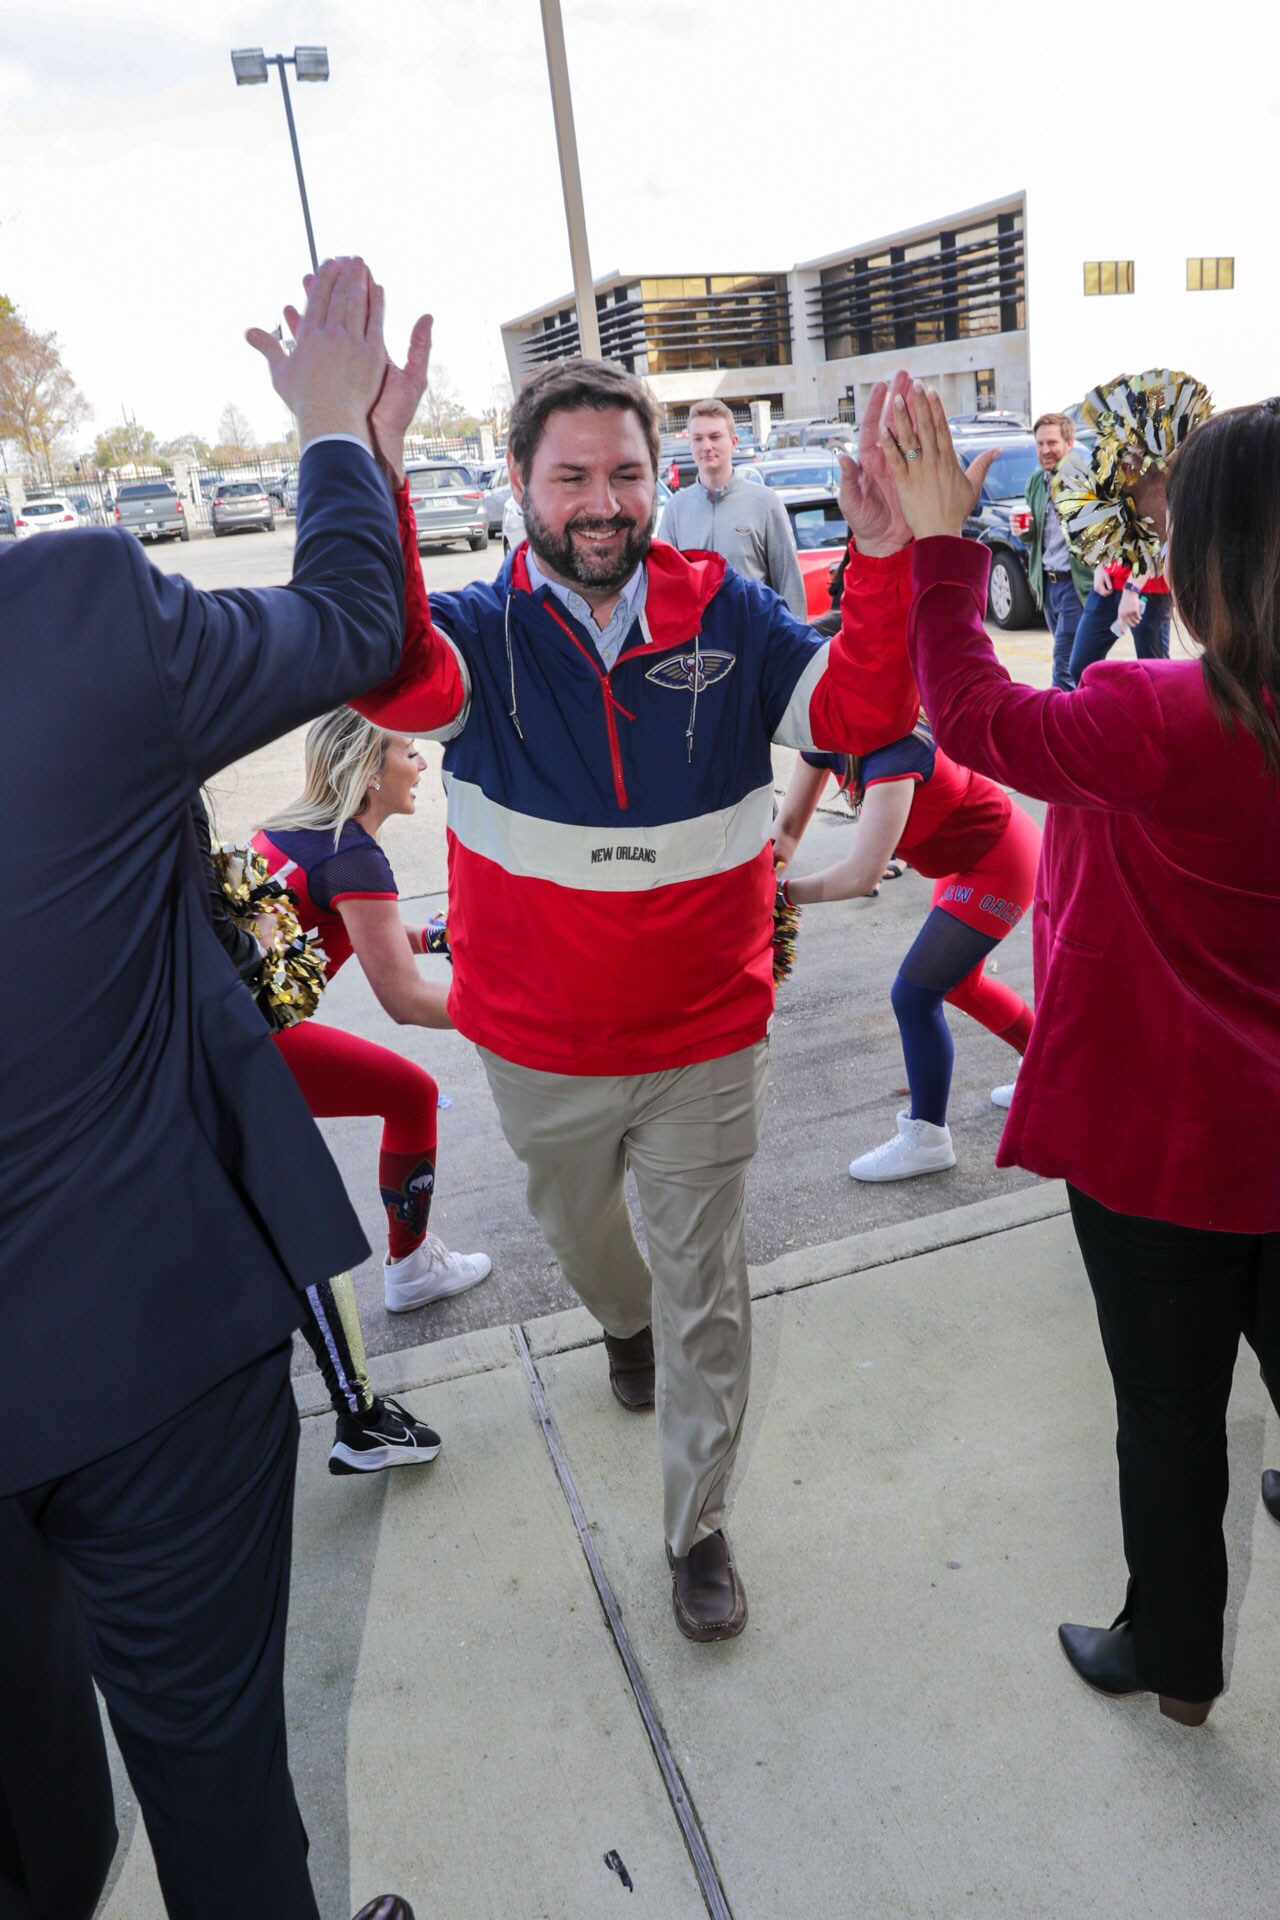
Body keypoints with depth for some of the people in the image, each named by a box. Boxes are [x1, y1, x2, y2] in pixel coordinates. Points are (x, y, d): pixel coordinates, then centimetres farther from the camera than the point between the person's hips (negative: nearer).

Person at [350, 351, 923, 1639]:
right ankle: (624, 1323, 64)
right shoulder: (484, 630, -11)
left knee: (705, 1287, 11)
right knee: (576, 1227, 28)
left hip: (704, 1035, -1)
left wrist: (881, 561, -35)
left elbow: (861, 713, -19)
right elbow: (394, 682, -34)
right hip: (540, 1044, 1)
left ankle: (698, 1528, 32)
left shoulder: (727, 615, -8)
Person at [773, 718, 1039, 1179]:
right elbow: (789, 825, -6)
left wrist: (783, 891, -34)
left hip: (999, 864, -10)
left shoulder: (891, 753, -35)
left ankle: (926, 1139, 11)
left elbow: (862, 875, -42)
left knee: (913, 997, -8)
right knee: (958, 984, 23)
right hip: (972, 854, 10)